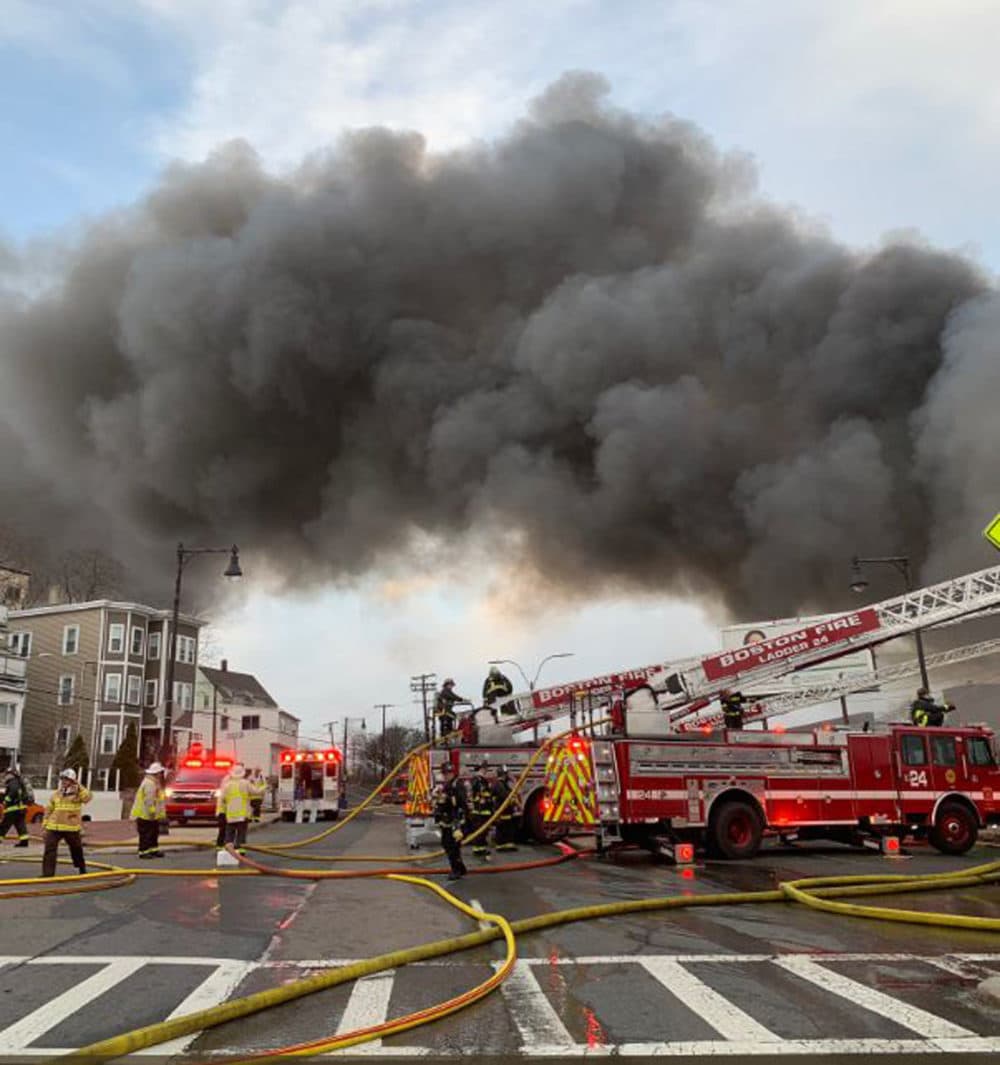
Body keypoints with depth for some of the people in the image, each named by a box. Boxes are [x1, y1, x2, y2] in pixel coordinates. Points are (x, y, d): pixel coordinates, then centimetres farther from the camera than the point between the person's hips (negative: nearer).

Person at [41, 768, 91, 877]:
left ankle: (81, 868, 35)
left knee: (76, 849, 14)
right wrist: (45, 823, 10)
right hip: (54, 827, 3)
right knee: (50, 849, -9)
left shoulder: (77, 793, -3)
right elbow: (49, 809, 15)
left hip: (72, 828, -3)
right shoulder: (56, 793, 9)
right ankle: (47, 873, -6)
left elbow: (87, 798, -24)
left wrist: (79, 787, -25)